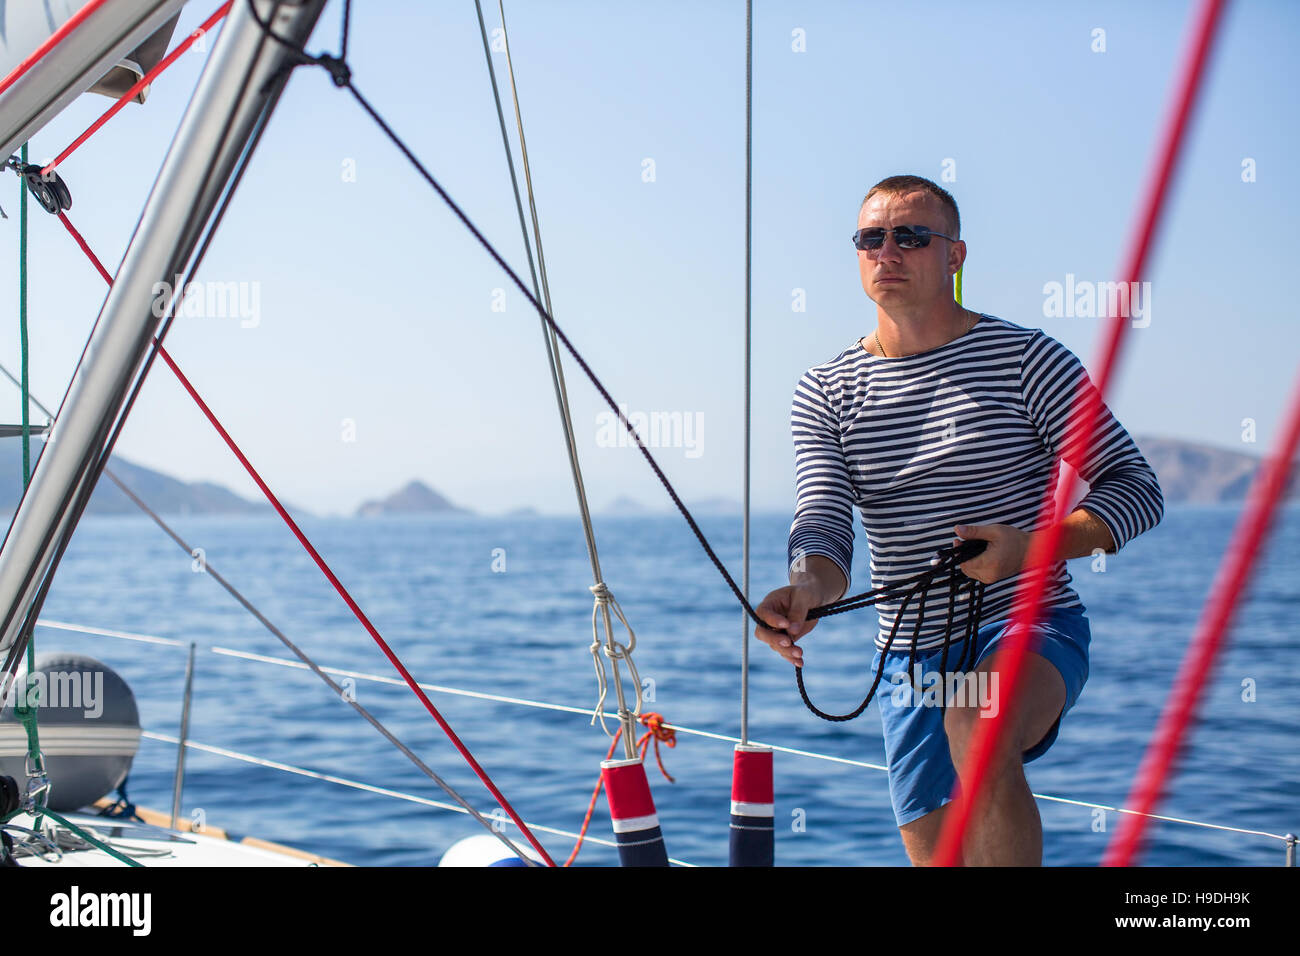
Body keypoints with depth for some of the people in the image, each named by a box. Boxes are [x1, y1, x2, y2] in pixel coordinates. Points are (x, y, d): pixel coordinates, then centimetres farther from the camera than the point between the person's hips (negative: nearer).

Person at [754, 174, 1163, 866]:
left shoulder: (1025, 357, -5)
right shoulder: (825, 391, 5)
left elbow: (1137, 490, -7)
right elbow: (824, 520, -8)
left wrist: (1032, 545, -24)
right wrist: (809, 588, -33)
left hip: (1029, 627, -4)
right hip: (908, 656, 4)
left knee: (976, 721, -36)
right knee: (934, 853, 9)